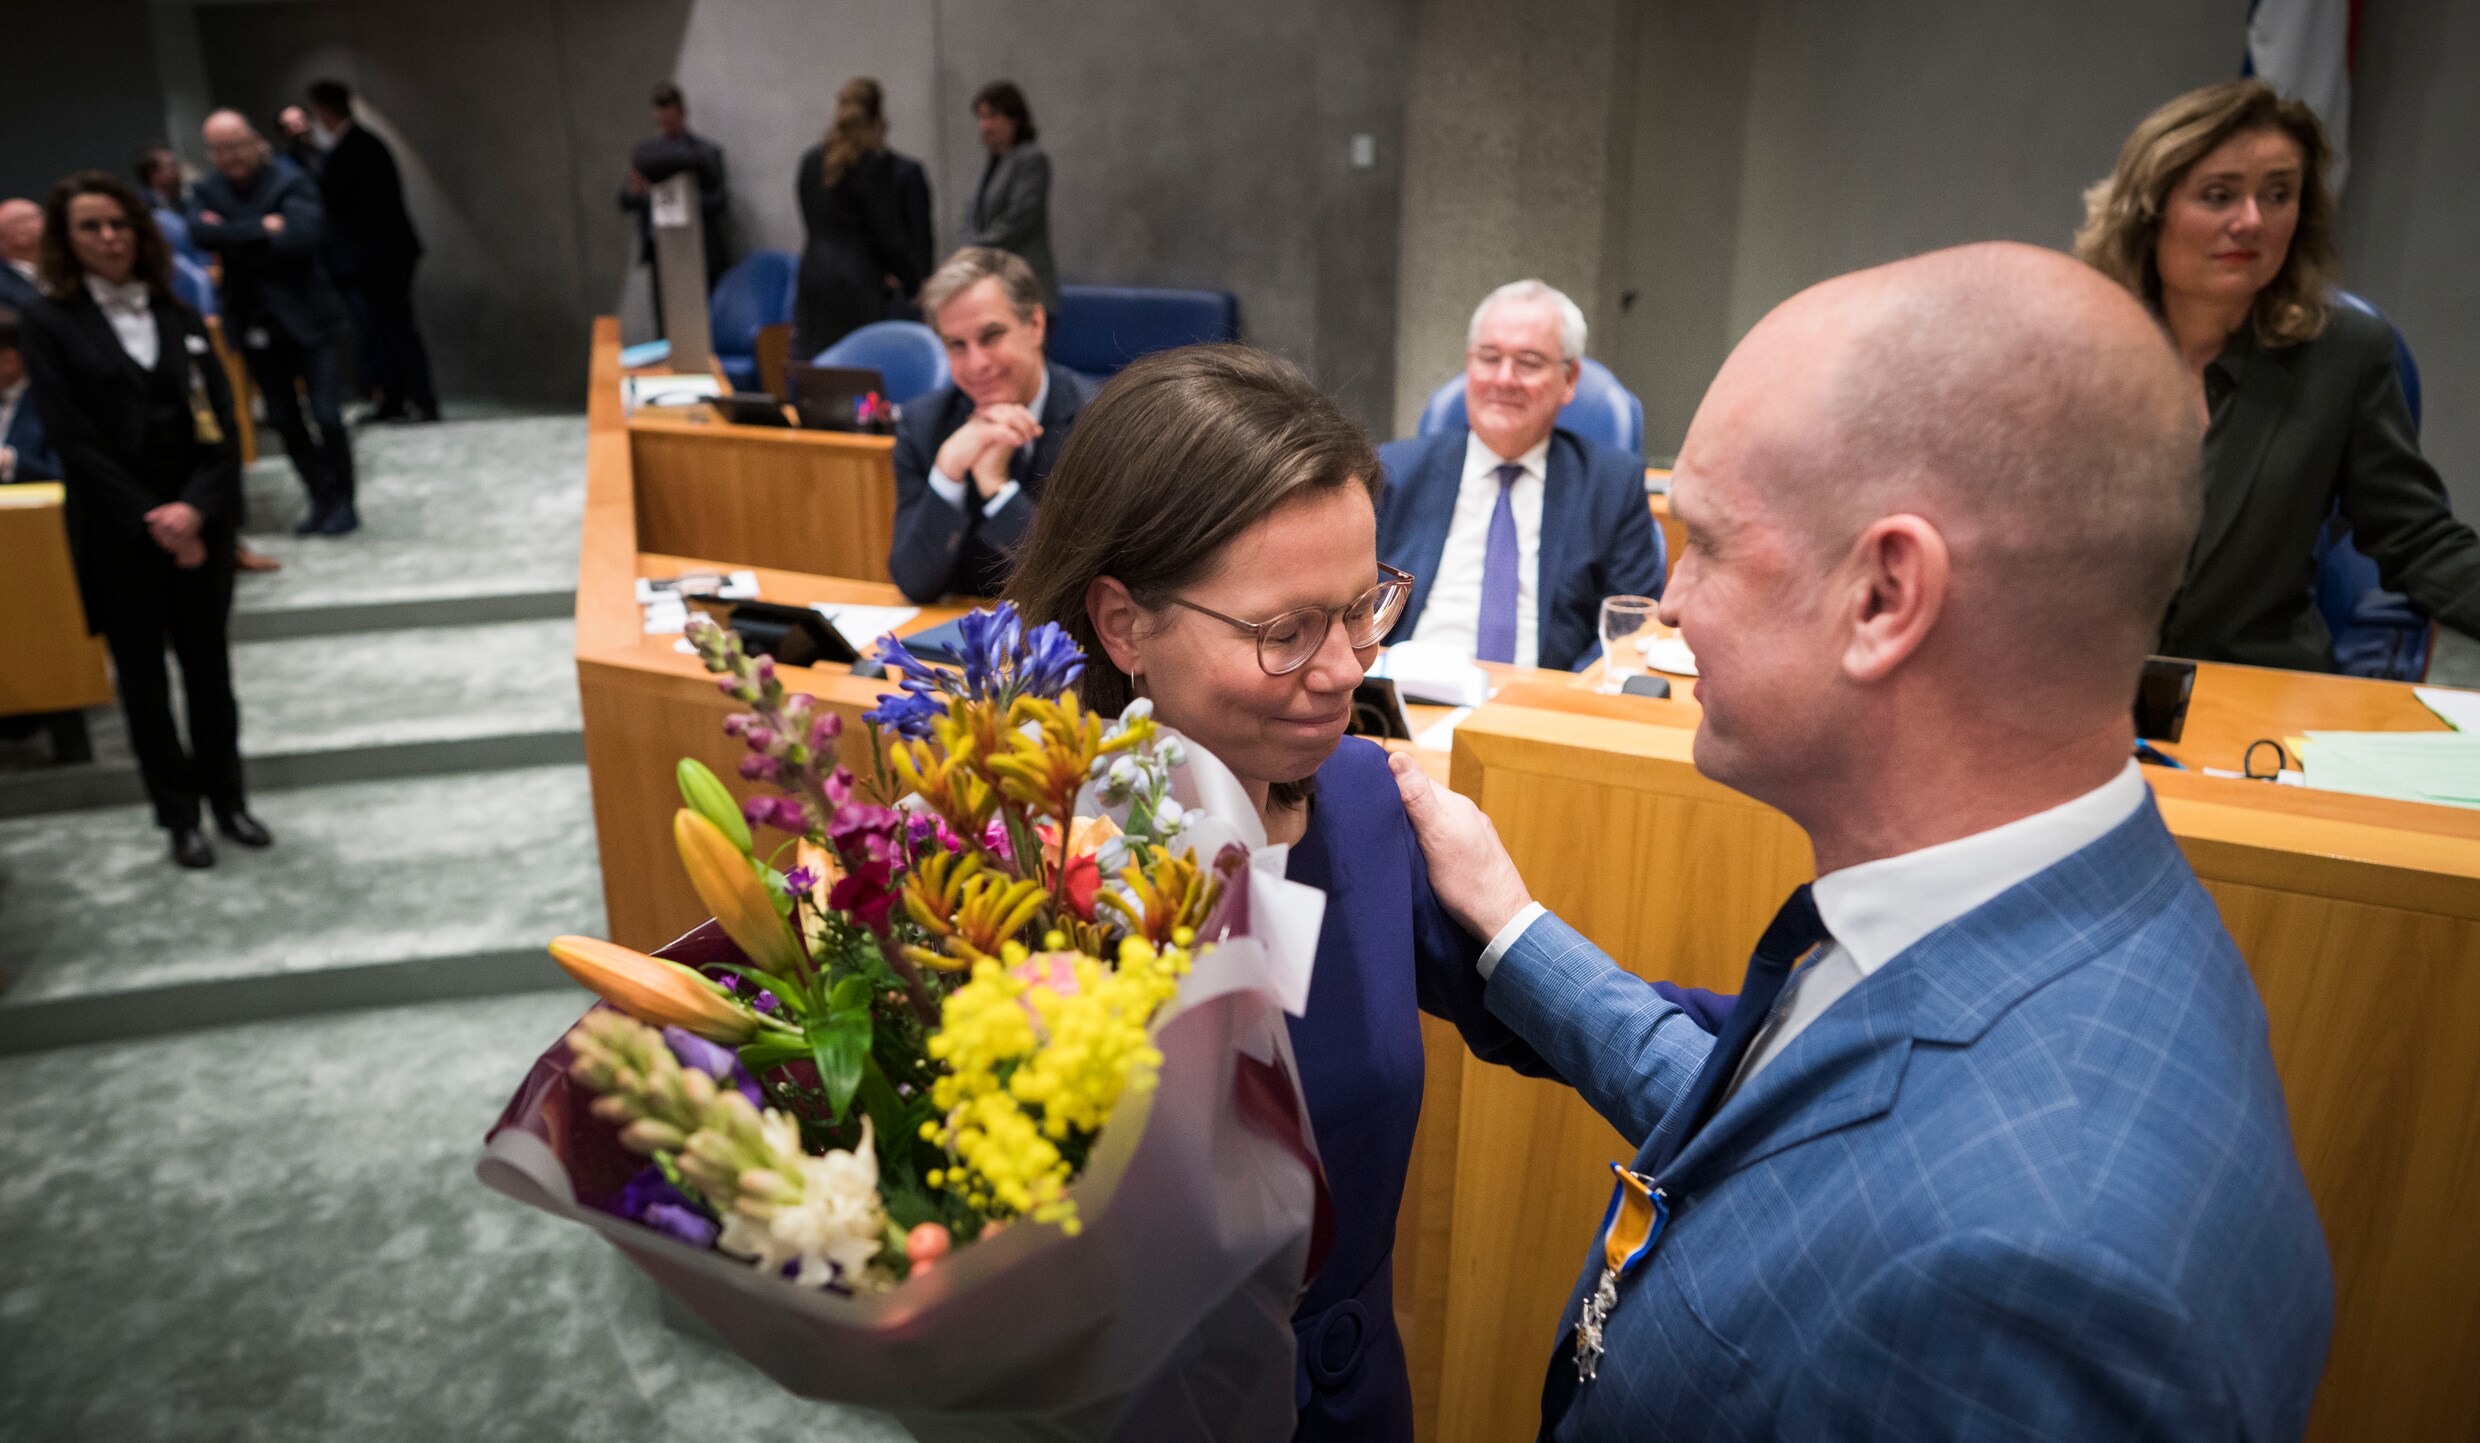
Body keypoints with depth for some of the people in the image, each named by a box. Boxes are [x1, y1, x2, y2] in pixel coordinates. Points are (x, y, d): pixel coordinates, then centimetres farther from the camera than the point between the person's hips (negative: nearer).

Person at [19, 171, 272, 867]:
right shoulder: (50, 321, -2)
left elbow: (220, 422, 1)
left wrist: (195, 508, -13)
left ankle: (227, 797, 22)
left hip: (198, 523, 2)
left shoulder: (176, 315, 7)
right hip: (116, 535, -2)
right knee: (142, 673, 7)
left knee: (208, 663, 9)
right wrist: (151, 522, -13)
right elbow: (73, 438, -8)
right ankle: (180, 815, 17)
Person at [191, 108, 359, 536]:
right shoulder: (208, 190, 6)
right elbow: (200, 231, -13)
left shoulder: (290, 181, -7)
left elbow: (302, 233, -24)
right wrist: (262, 229, -20)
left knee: (328, 416, -6)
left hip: (309, 318, -5)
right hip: (255, 324, 5)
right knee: (285, 421, 9)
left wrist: (234, 240, -16)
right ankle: (321, 500, 21)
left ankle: (342, 503, 9)